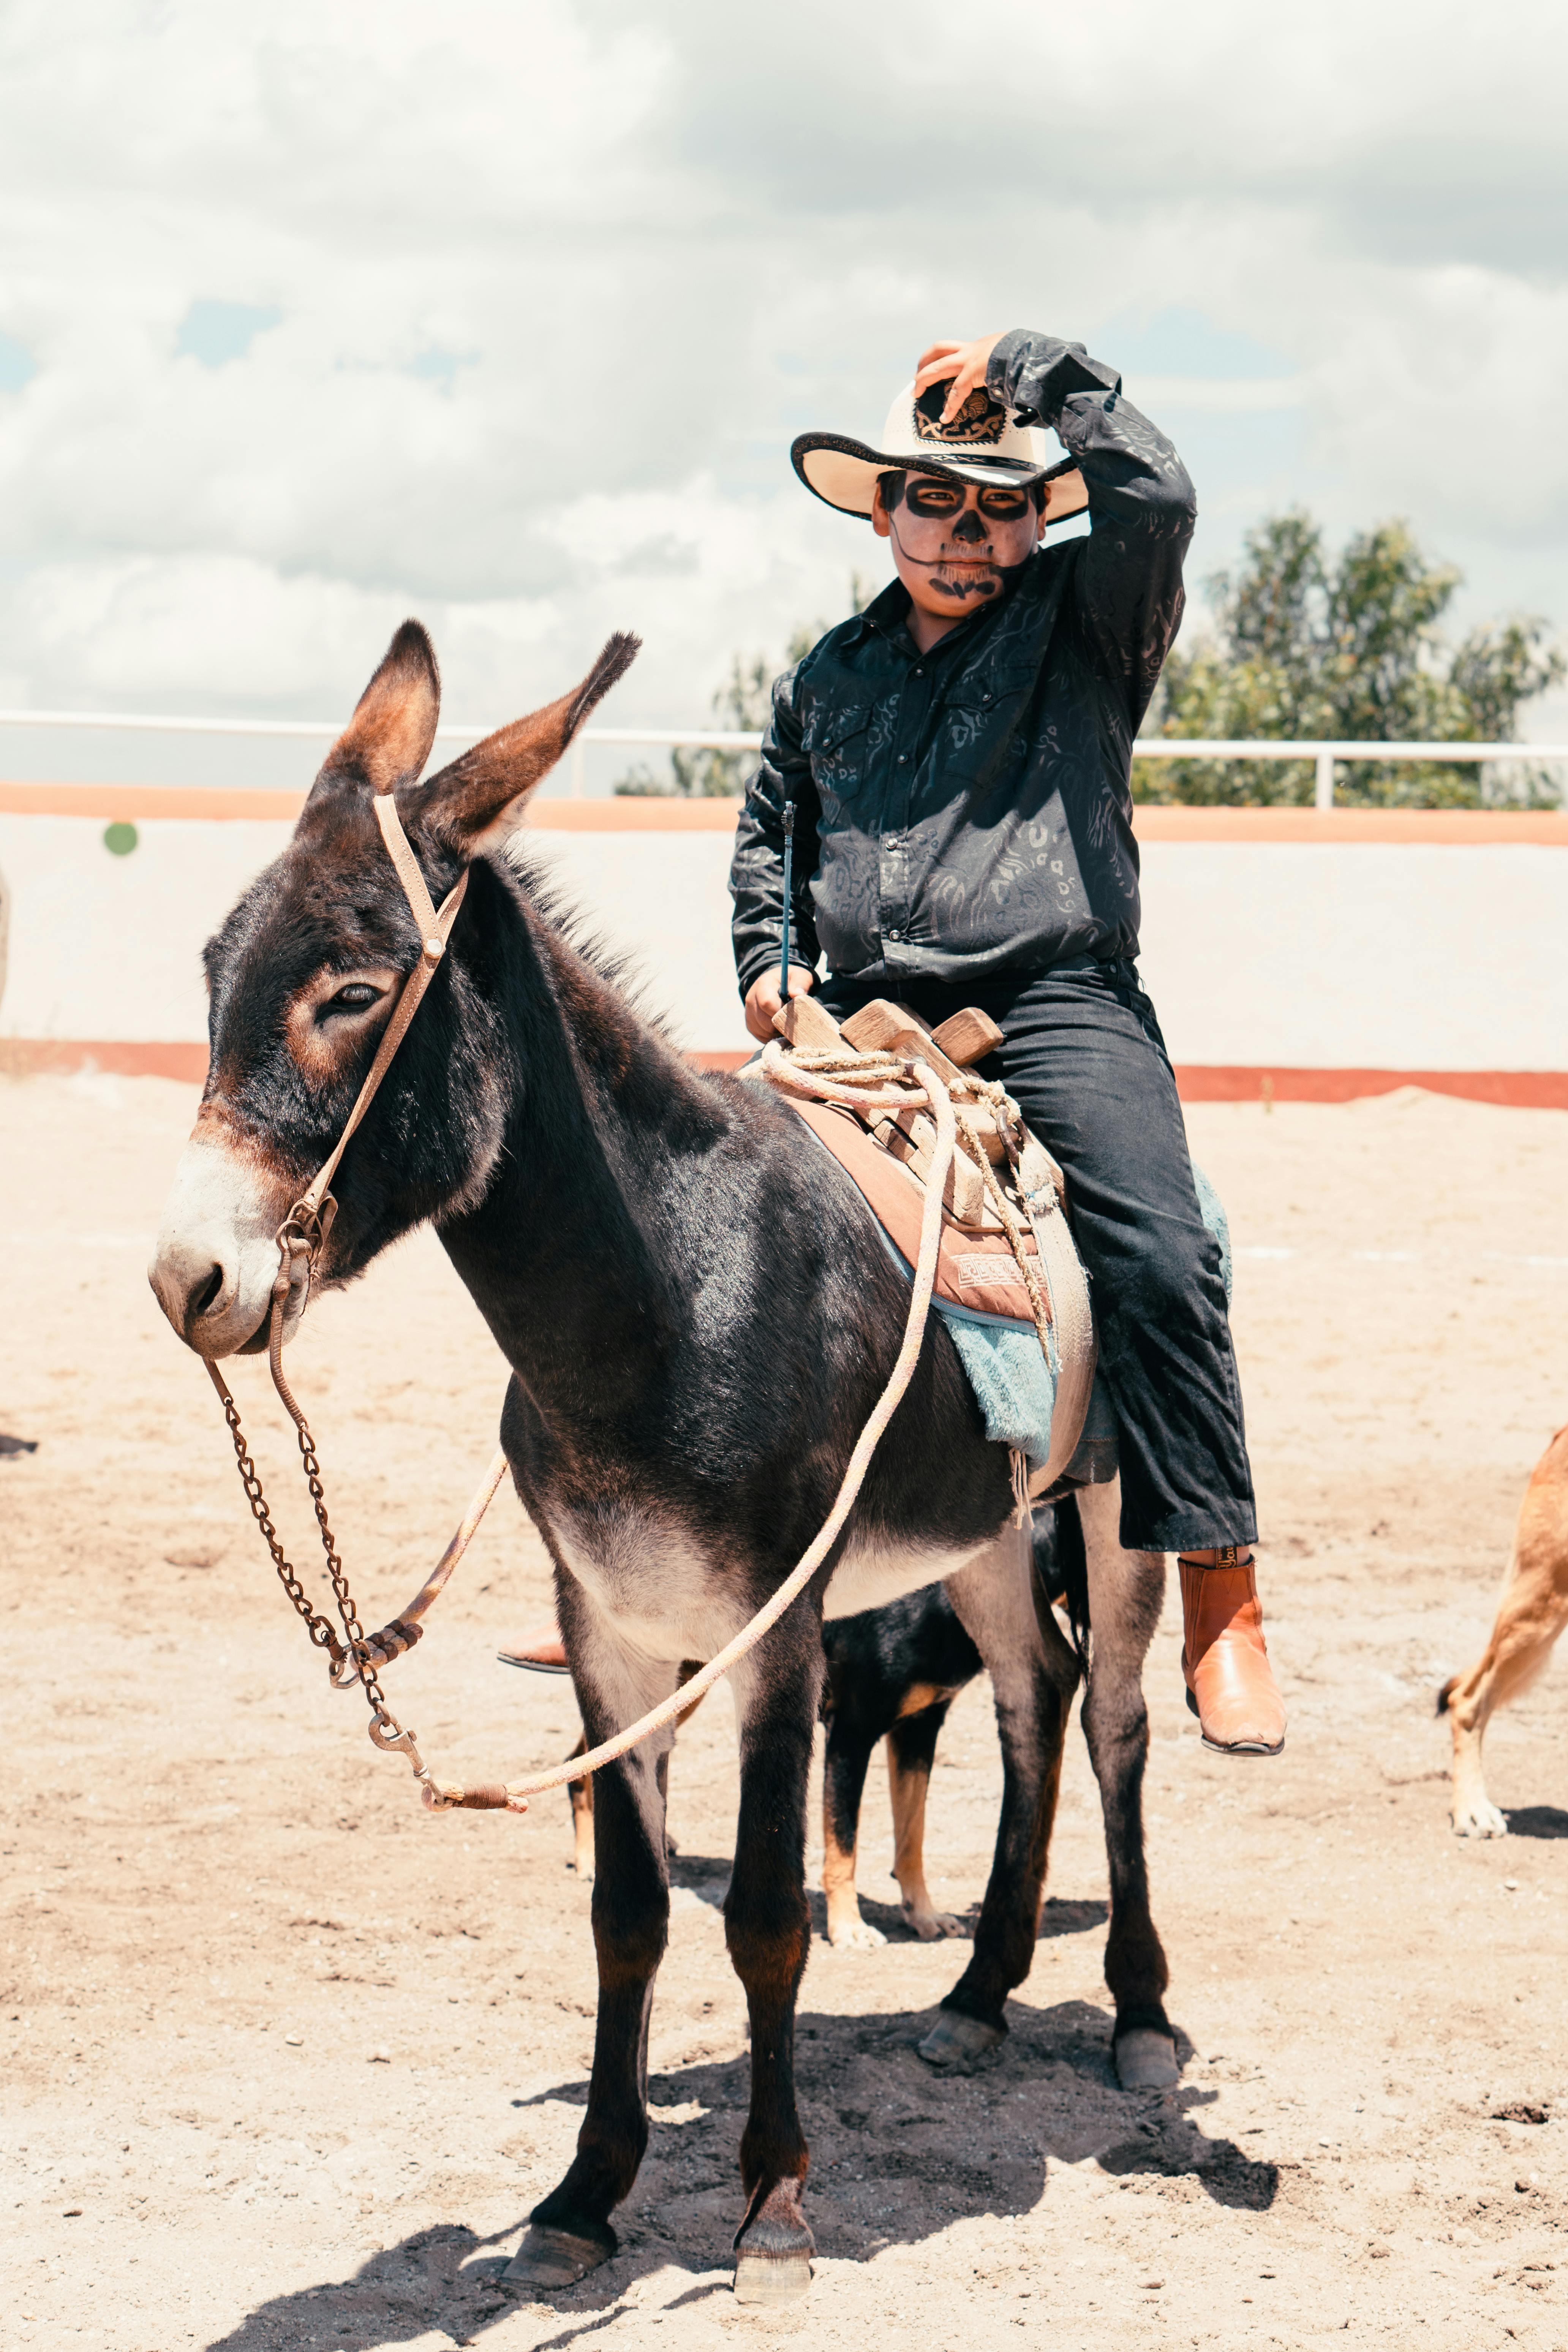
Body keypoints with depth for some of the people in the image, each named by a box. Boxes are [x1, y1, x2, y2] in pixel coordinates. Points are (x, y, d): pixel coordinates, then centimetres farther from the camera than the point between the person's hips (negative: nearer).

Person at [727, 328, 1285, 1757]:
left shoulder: (1088, 619, 7)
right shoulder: (835, 674, 19)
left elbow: (1158, 496, -12)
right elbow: (770, 828, 33)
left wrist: (1029, 366, -3)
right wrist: (772, 959, 16)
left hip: (1056, 1007, -5)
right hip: (867, 1023, 5)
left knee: (1158, 1256, -26)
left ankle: (1220, 1601, -23)